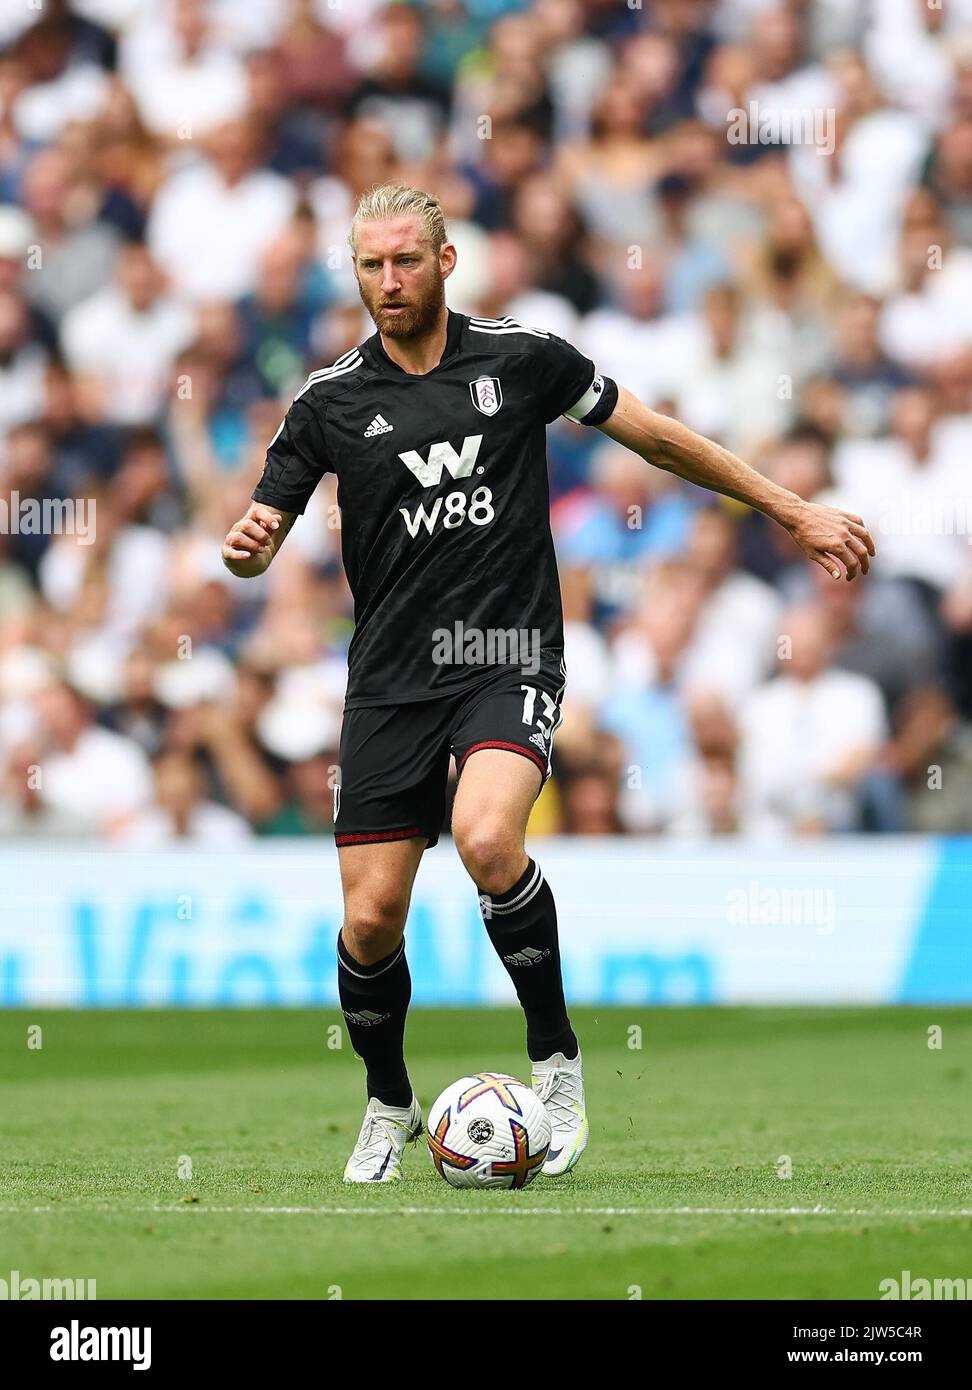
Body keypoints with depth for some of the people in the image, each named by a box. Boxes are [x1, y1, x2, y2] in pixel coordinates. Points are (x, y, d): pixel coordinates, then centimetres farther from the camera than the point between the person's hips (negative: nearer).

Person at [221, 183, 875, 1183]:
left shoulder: (522, 359, 2)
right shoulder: (331, 401, 3)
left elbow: (654, 435, 12)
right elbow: (261, 526, 7)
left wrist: (795, 513, 14)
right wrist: (247, 546, -19)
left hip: (508, 658, -2)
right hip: (390, 677, 2)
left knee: (487, 838, -30)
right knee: (371, 915, -4)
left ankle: (556, 1062, -11)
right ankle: (389, 1108, 24)